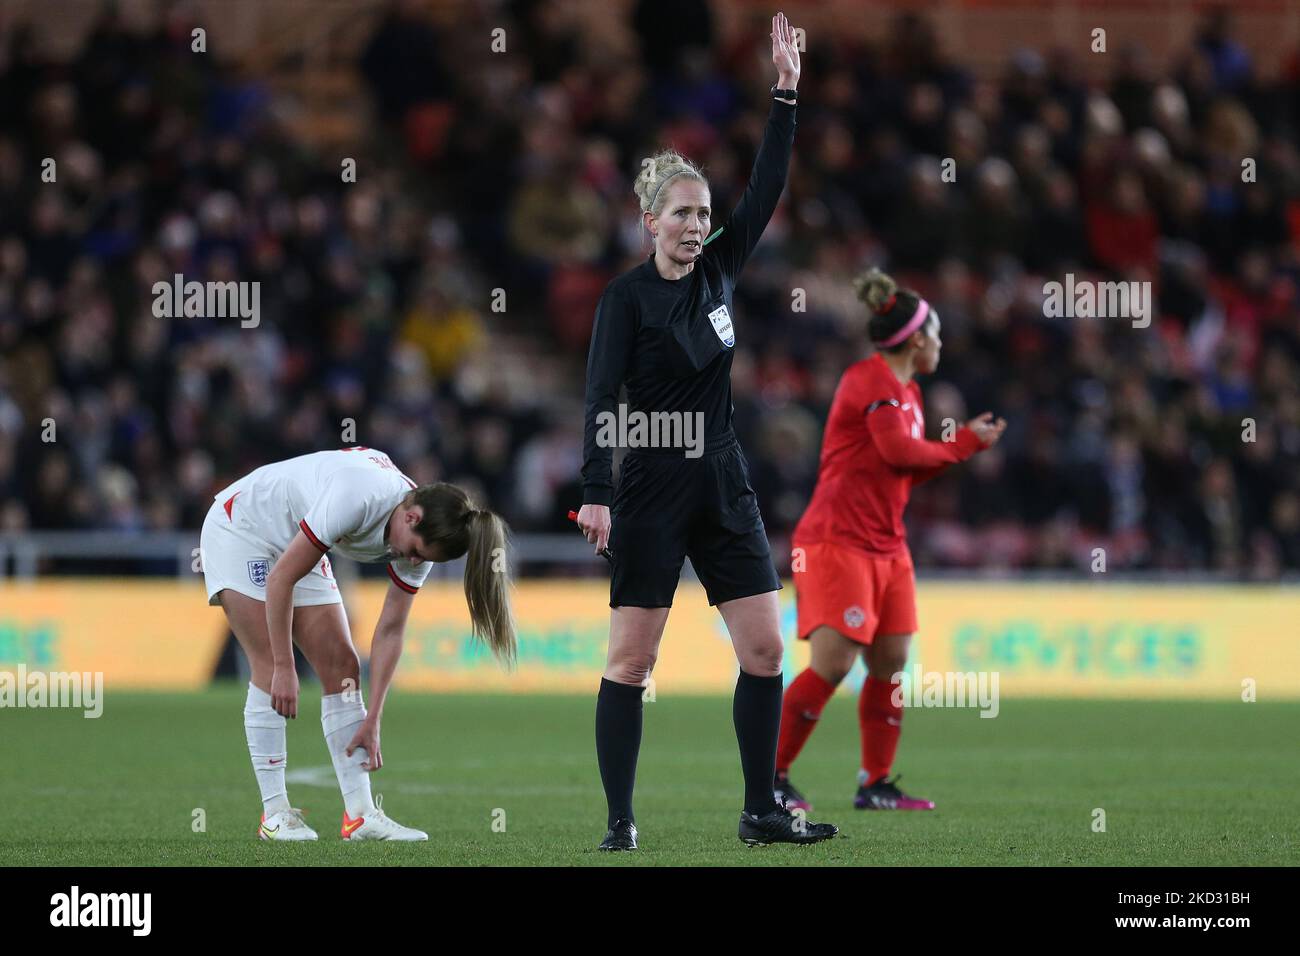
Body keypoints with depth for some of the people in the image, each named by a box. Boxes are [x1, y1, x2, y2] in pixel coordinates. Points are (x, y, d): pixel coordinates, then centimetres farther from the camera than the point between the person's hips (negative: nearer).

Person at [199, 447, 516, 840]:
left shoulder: (419, 537, -14)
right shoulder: (359, 497, -38)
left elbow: (390, 631, -7)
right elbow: (281, 578, -31)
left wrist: (372, 721, -10)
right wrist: (285, 668, -27)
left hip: (295, 546, 7)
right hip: (239, 529, -7)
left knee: (341, 666, -2)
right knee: (270, 667, -15)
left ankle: (360, 814, -3)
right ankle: (275, 814, -12)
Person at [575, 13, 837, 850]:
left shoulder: (718, 271, 8)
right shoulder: (629, 296, -8)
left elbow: (767, 192, 5)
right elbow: (601, 396, -13)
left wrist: (787, 95, -1)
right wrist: (594, 494, -22)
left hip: (723, 482, 6)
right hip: (651, 490, -6)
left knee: (766, 649, 1)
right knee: (631, 660, -4)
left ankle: (762, 811, 8)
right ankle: (620, 822, -1)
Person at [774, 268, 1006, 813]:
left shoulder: (907, 392, 18)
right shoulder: (870, 380, -11)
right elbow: (898, 450, -21)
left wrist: (967, 440, 10)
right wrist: (964, 444, -6)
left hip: (886, 546, 10)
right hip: (837, 540, -10)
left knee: (891, 666, 4)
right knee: (832, 663, -16)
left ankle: (876, 784, 11)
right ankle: (771, 777, -8)